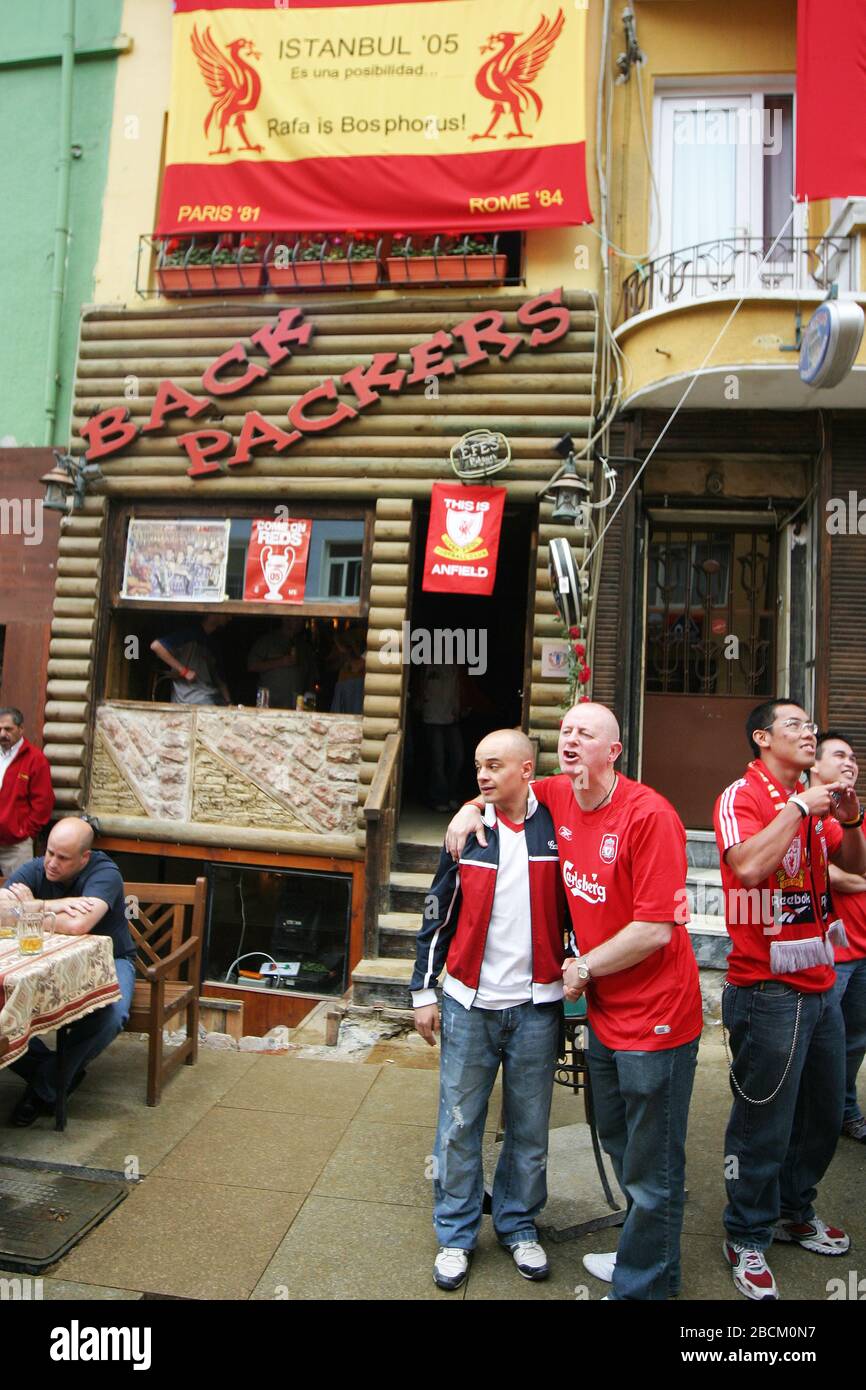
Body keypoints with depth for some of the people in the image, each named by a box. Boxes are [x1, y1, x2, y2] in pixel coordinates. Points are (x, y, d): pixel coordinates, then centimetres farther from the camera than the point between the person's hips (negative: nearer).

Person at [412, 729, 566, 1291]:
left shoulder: (557, 828, -3)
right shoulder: (468, 832, -1)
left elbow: (577, 909, 7)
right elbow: (438, 916, 3)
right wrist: (424, 990, 2)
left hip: (536, 1006, 0)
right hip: (469, 1003, 1)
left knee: (530, 1127, 12)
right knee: (459, 1124, 8)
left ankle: (519, 1225, 33)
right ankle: (456, 1234, 27)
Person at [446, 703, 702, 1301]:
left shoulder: (650, 815, -23)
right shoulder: (558, 797, -2)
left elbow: (656, 929, -24)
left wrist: (584, 968, -12)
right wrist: (473, 807, -1)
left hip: (655, 1016, -8)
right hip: (603, 1010, 8)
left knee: (651, 1168, 9)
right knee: (618, 1143, 26)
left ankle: (642, 1284, 31)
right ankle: (652, 1262, 48)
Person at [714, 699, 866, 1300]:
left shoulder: (811, 798, 11)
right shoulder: (742, 795, -13)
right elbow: (749, 866, -29)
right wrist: (800, 807, -21)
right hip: (769, 990, -8)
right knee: (765, 1123, 4)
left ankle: (794, 1211, 42)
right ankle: (747, 1238, 24)